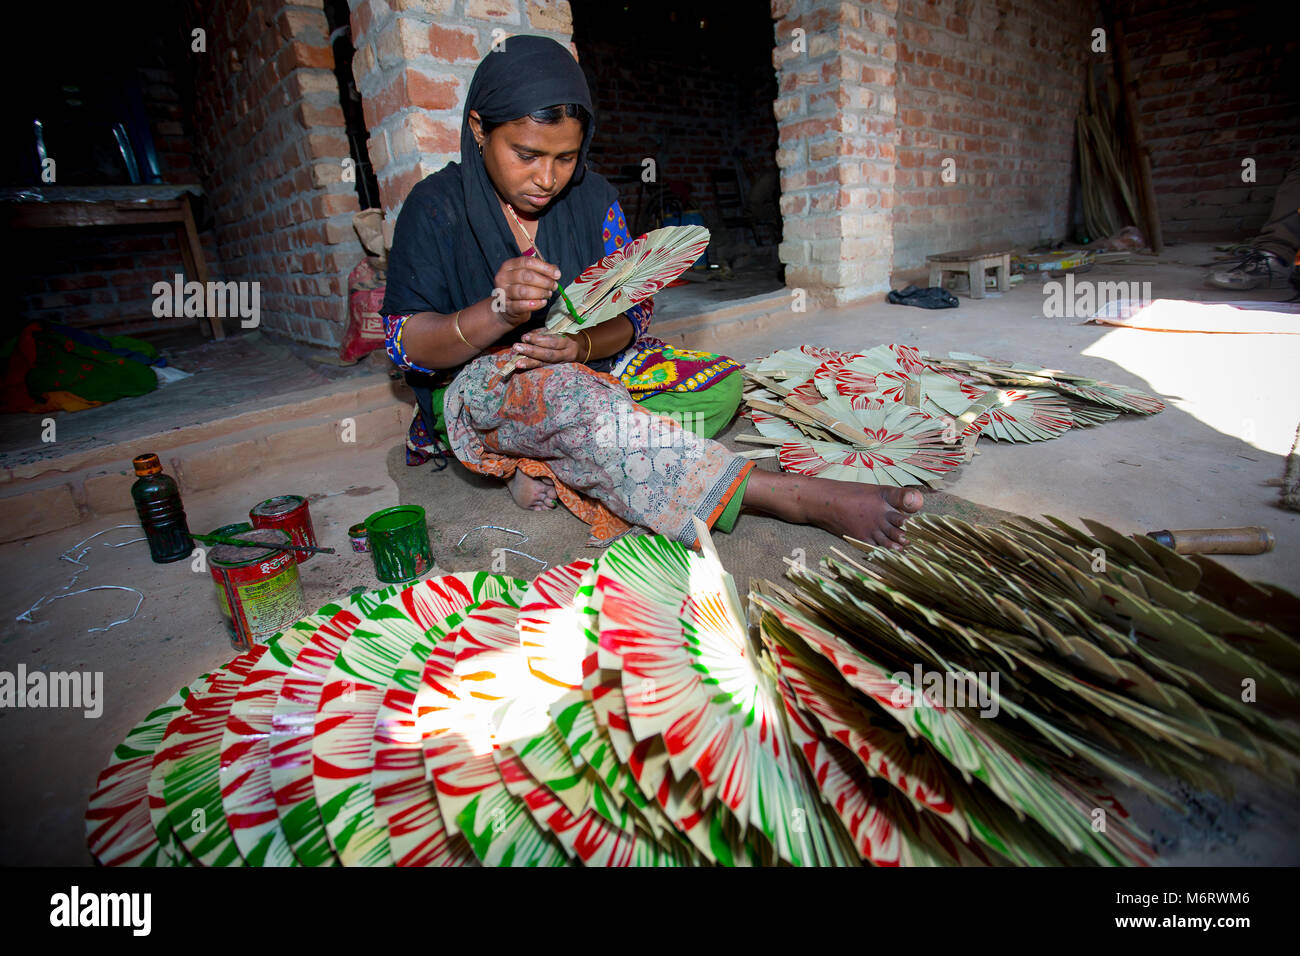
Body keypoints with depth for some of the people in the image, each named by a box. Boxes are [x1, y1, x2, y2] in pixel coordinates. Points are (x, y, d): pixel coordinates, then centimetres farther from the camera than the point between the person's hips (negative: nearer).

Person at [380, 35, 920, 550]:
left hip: (587, 371, 5)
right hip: (474, 385, -4)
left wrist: (581, 345, -25)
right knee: (566, 398, -39)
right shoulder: (436, 208, -7)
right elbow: (405, 344, -12)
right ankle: (797, 498, -41)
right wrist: (496, 313, -31)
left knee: (720, 383, -14)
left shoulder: (593, 198, 2)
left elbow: (630, 316, -1)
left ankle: (546, 464, -26)